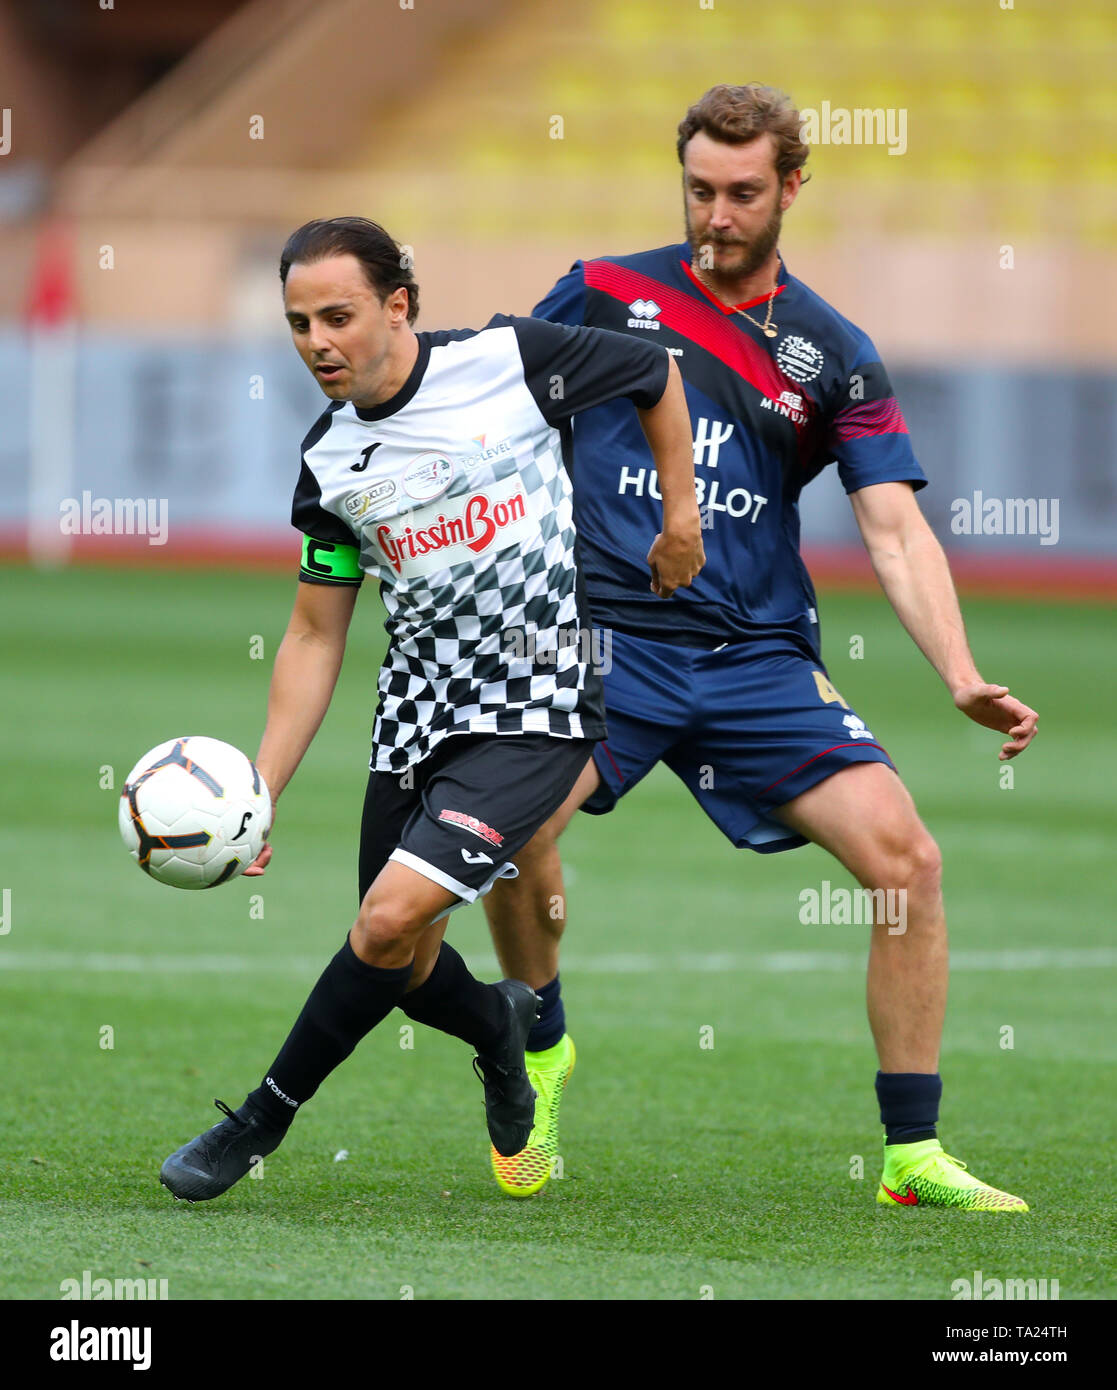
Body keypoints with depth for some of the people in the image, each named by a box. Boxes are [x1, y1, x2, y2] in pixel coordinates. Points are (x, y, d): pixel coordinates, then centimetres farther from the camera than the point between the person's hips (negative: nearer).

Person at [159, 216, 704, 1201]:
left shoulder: (511, 360, -11)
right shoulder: (329, 464, 1)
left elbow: (657, 373, 7)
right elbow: (316, 637, 7)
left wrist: (681, 512, 7)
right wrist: (257, 794, 1)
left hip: (537, 711, -5)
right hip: (417, 707, 5)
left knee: (392, 919, -19)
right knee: (405, 968, 9)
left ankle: (261, 1120, -5)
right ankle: (498, 1025, 44)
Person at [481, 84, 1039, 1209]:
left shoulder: (835, 356, 7)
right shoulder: (605, 293, 6)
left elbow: (896, 532, 0)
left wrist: (964, 681, -13)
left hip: (760, 655, 2)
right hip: (603, 633, -1)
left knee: (905, 859, -14)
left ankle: (914, 1157, -2)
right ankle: (542, 1047, 2)